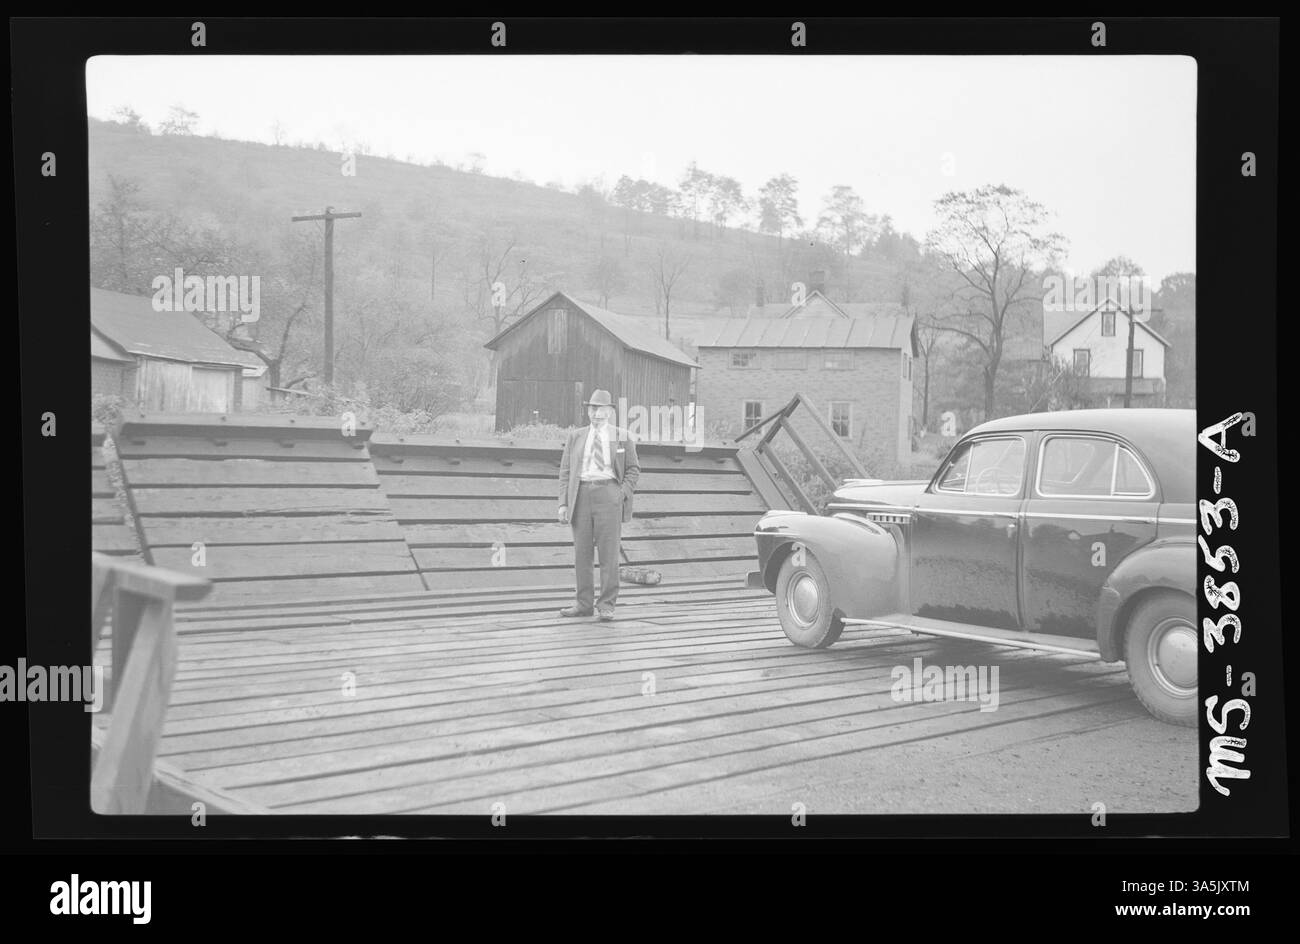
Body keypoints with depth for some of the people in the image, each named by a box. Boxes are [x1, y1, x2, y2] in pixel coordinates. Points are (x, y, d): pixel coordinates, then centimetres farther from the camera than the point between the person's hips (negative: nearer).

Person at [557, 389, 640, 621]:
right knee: (582, 552, 4)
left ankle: (606, 606, -1)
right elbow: (566, 471, 9)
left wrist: (623, 495, -8)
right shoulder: (575, 437, 11)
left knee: (609, 552, -5)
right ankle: (584, 604, 11)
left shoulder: (622, 437, 6)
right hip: (581, 495, 2)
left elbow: (633, 469, 7)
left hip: (608, 494, -2)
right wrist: (563, 503, 1)